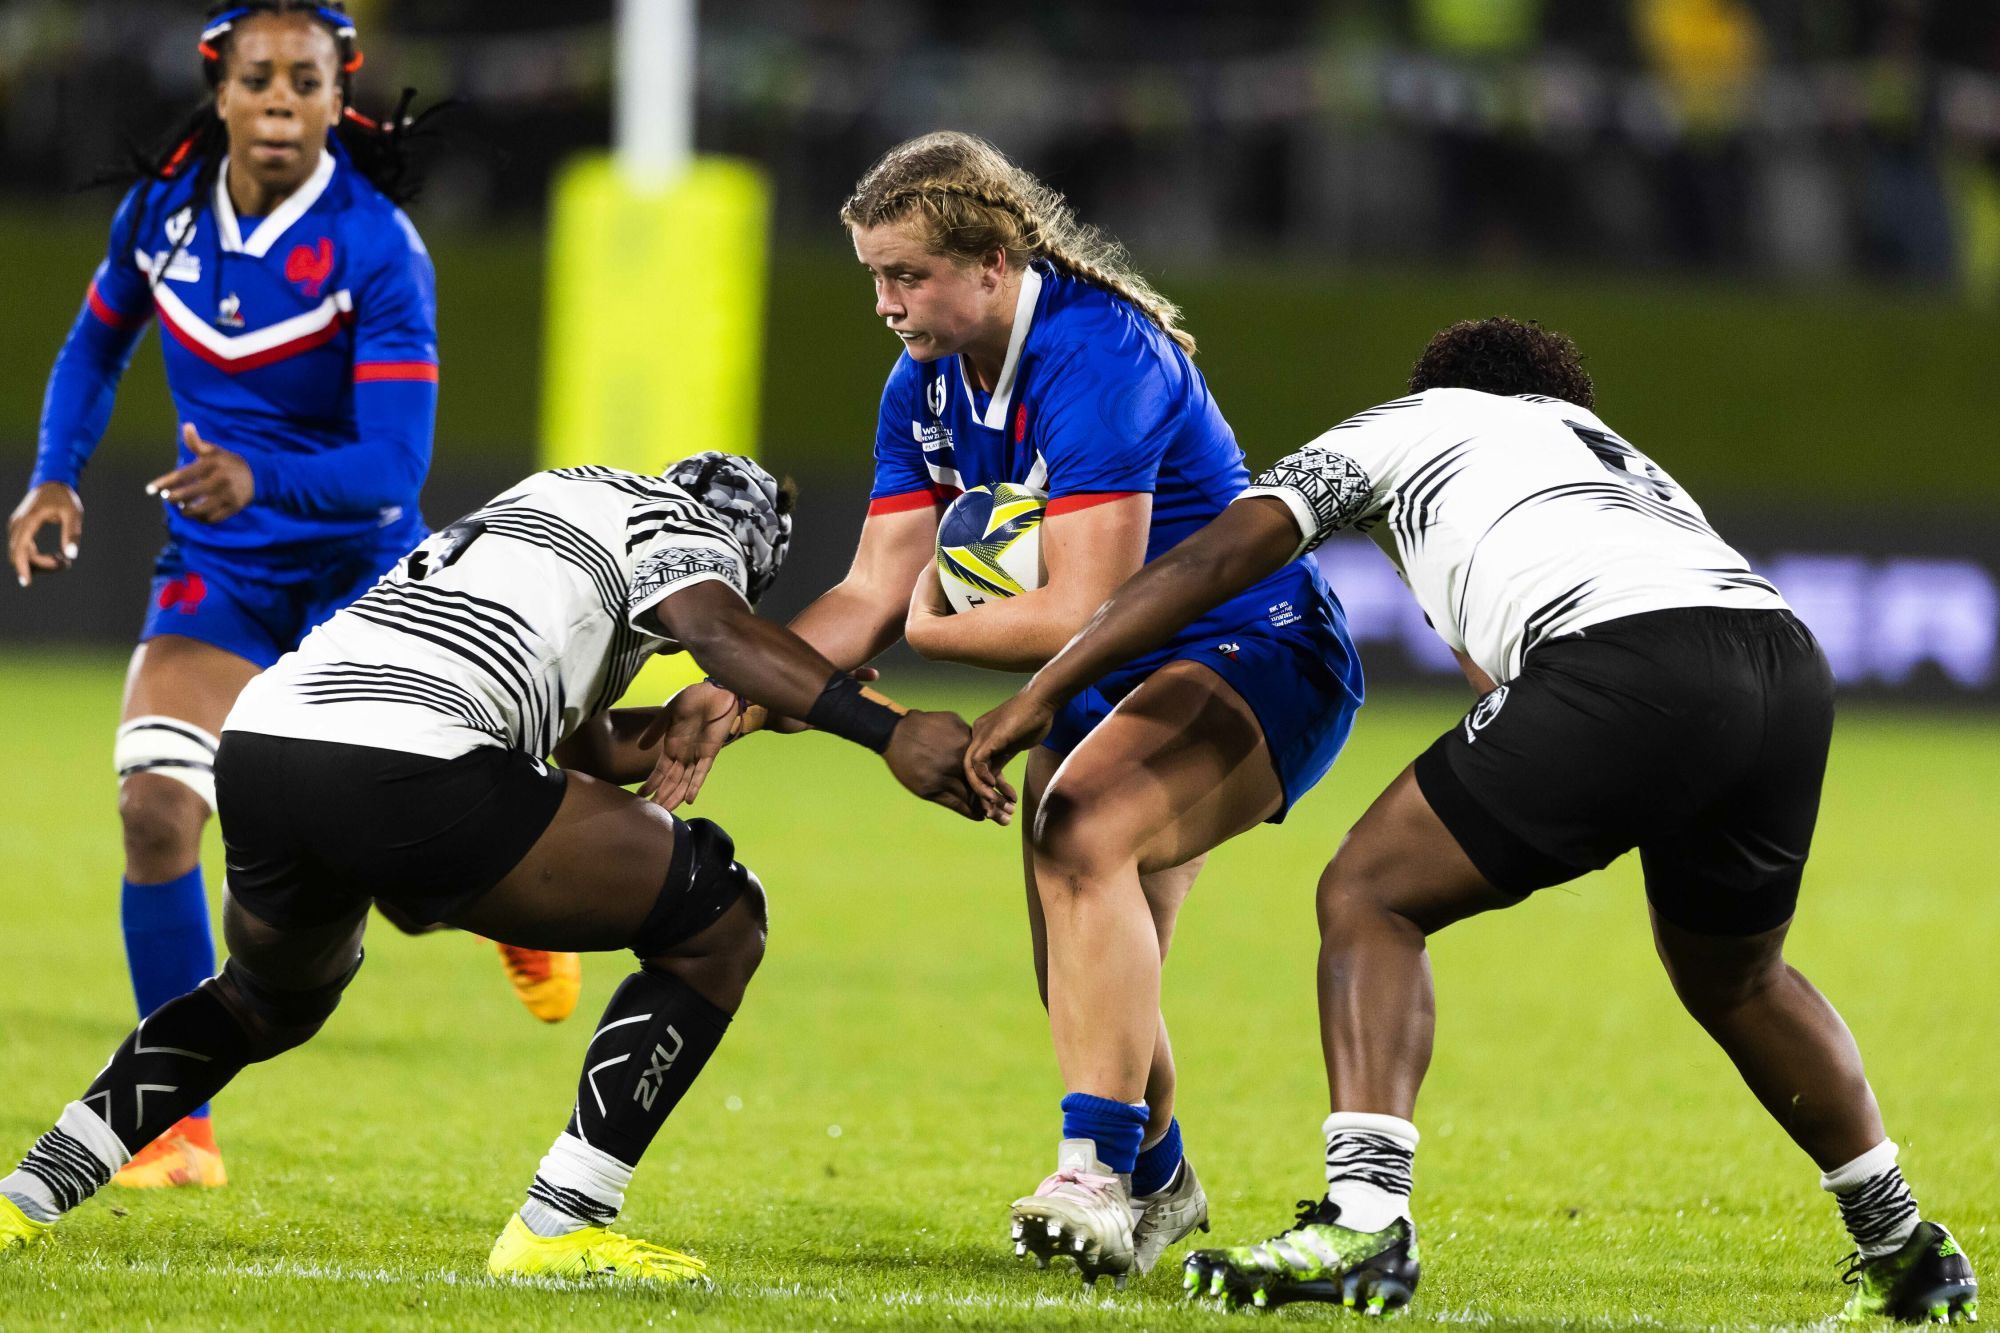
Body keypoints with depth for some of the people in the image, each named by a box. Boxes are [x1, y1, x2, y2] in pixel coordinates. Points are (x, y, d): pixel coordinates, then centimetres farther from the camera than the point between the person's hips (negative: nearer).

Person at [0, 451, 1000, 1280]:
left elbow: (589, 749, 45)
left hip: (257, 744, 8)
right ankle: (558, 1225, -2)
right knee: (715, 927, 5)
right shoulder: (669, 524, 15)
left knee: (271, 998, 39)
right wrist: (885, 730, -16)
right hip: (403, 773, -8)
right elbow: (720, 633, -8)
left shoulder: (553, 497, 38)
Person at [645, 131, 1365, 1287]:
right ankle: (1158, 1187, 34)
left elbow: (1077, 613, -29)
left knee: (1078, 833, -33)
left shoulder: (1096, 358, -27)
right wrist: (734, 696, -15)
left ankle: (1099, 1170, -33)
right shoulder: (927, 387, 1)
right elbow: (874, 592, -1)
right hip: (1119, 687, 9)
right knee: (1092, 983, 8)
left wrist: (924, 629, -13)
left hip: (1260, 660, -9)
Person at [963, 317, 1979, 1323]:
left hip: (1630, 665, -6)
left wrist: (1040, 692, 19)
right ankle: (1903, 1245, 34)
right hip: (1790, 664, 6)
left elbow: (1215, 558, 18)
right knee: (1732, 977, 30)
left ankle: (1365, 1220, -12)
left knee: (1369, 899, 4)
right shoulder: (1615, 454, 41)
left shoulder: (1400, 427, 26)